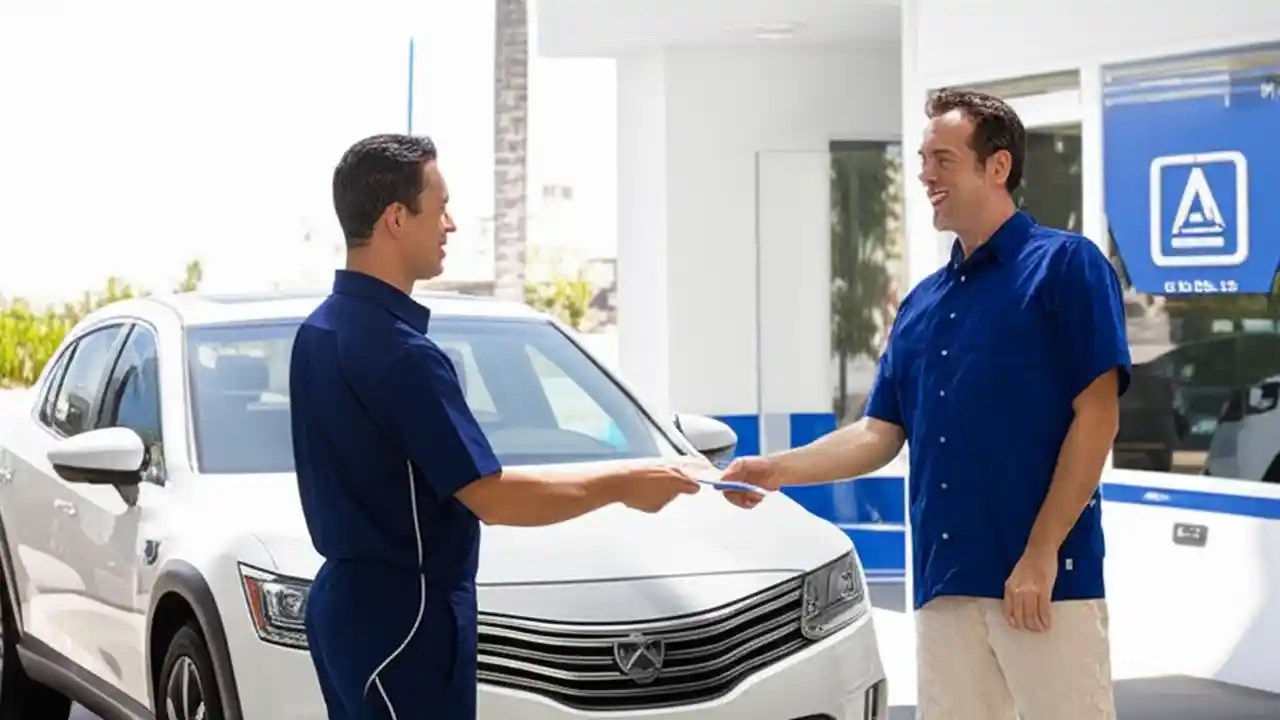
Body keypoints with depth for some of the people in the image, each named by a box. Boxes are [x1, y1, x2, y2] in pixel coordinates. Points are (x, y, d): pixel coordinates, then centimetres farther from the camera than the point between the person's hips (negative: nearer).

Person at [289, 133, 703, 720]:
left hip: (353, 601, 10)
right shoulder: (399, 352, -22)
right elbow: (494, 498, -22)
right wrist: (621, 483, -11)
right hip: (403, 615, -10)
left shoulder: (321, 330, 8)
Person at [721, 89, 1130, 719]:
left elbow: (1096, 418, -9)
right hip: (944, 581, 6)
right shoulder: (922, 303, 17)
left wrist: (1041, 556, -15)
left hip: (1046, 578, -6)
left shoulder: (1065, 265, -3)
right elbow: (880, 435, 16)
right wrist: (777, 470, 1)